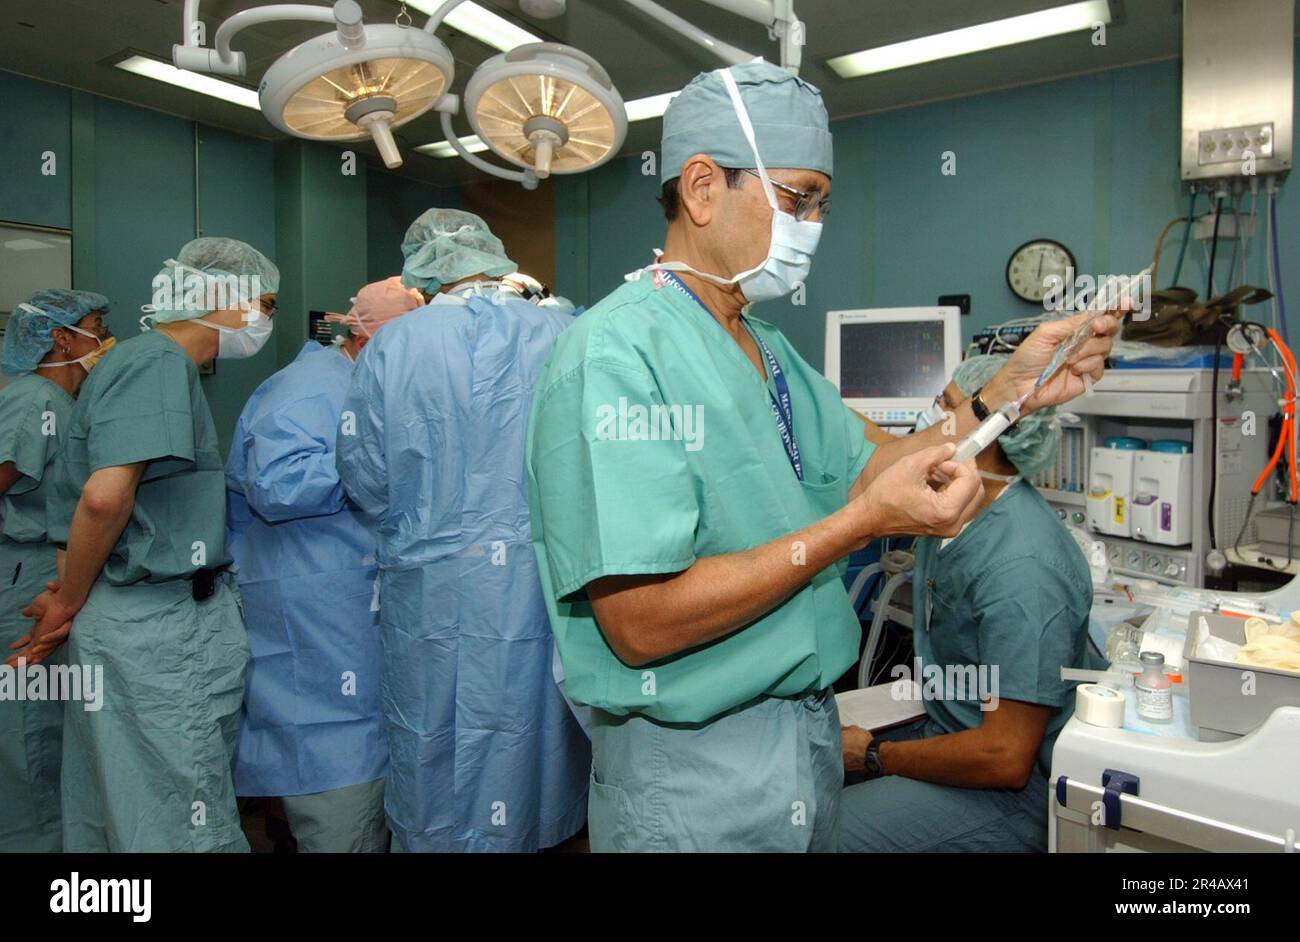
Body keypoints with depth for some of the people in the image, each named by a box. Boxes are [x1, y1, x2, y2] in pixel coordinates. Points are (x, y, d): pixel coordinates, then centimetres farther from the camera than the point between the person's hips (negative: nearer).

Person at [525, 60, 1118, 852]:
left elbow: (863, 471, 8)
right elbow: (641, 624, -26)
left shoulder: (772, 353, 10)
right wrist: (861, 524, -25)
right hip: (693, 777, -8)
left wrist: (1006, 393, -3)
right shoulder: (619, 353, -22)